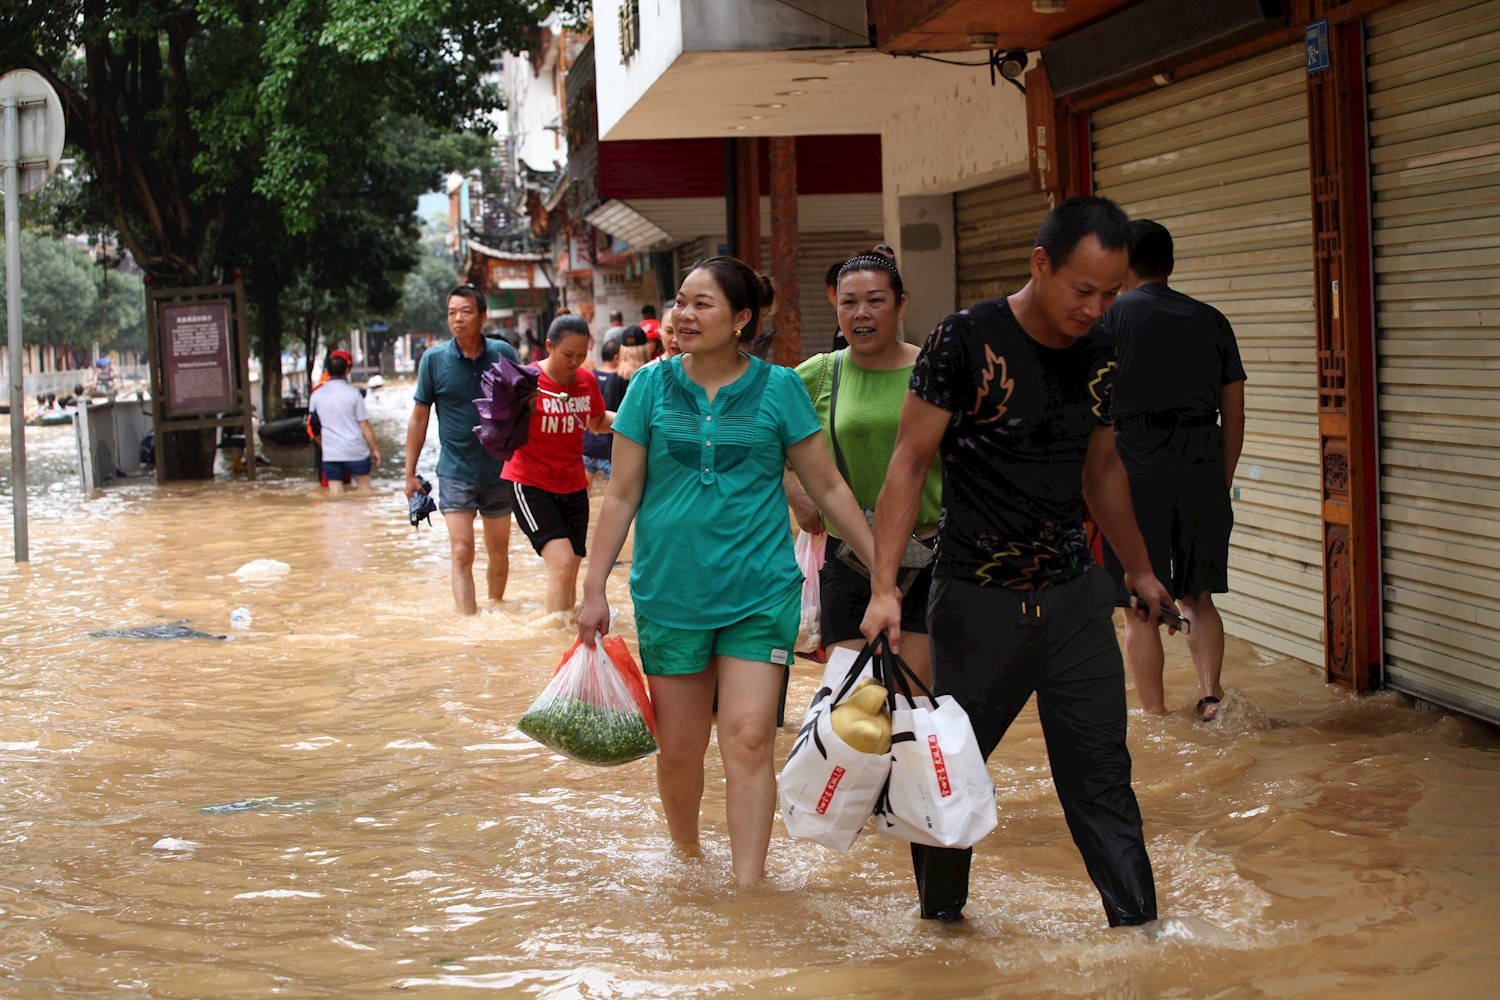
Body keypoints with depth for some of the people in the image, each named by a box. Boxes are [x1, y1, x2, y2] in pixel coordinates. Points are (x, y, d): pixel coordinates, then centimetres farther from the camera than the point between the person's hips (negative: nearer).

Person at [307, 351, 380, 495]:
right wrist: (375, 449, 4)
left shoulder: (316, 395, 4)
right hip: (356, 451, -2)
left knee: (335, 491, 2)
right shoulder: (353, 393, -6)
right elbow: (364, 426, -5)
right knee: (364, 486, 13)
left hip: (330, 454, 2)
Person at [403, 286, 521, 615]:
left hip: (499, 469, 2)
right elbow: (419, 419, 3)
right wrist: (410, 473, 3)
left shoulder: (503, 354, -3)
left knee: (499, 553, 12)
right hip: (455, 473, -2)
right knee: (461, 553, -13)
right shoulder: (434, 359, -5)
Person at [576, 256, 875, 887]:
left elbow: (828, 487, 6)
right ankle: (685, 854, 34)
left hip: (760, 592, -1)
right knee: (678, 747, 9)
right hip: (669, 592, 2)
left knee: (749, 739, -10)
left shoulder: (778, 389, -1)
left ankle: (749, 887, -5)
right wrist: (594, 590, 3)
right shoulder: (652, 386, 2)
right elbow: (622, 495, 6)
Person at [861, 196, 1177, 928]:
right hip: (976, 600, -4)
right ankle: (939, 917, 28)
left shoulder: (1099, 357, 4)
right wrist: (884, 586, -17)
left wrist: (1139, 569, 26)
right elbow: (910, 462, -11)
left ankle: (1138, 923, 12)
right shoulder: (967, 341, -13)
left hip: (1075, 595, 4)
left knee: (1101, 772, 4)